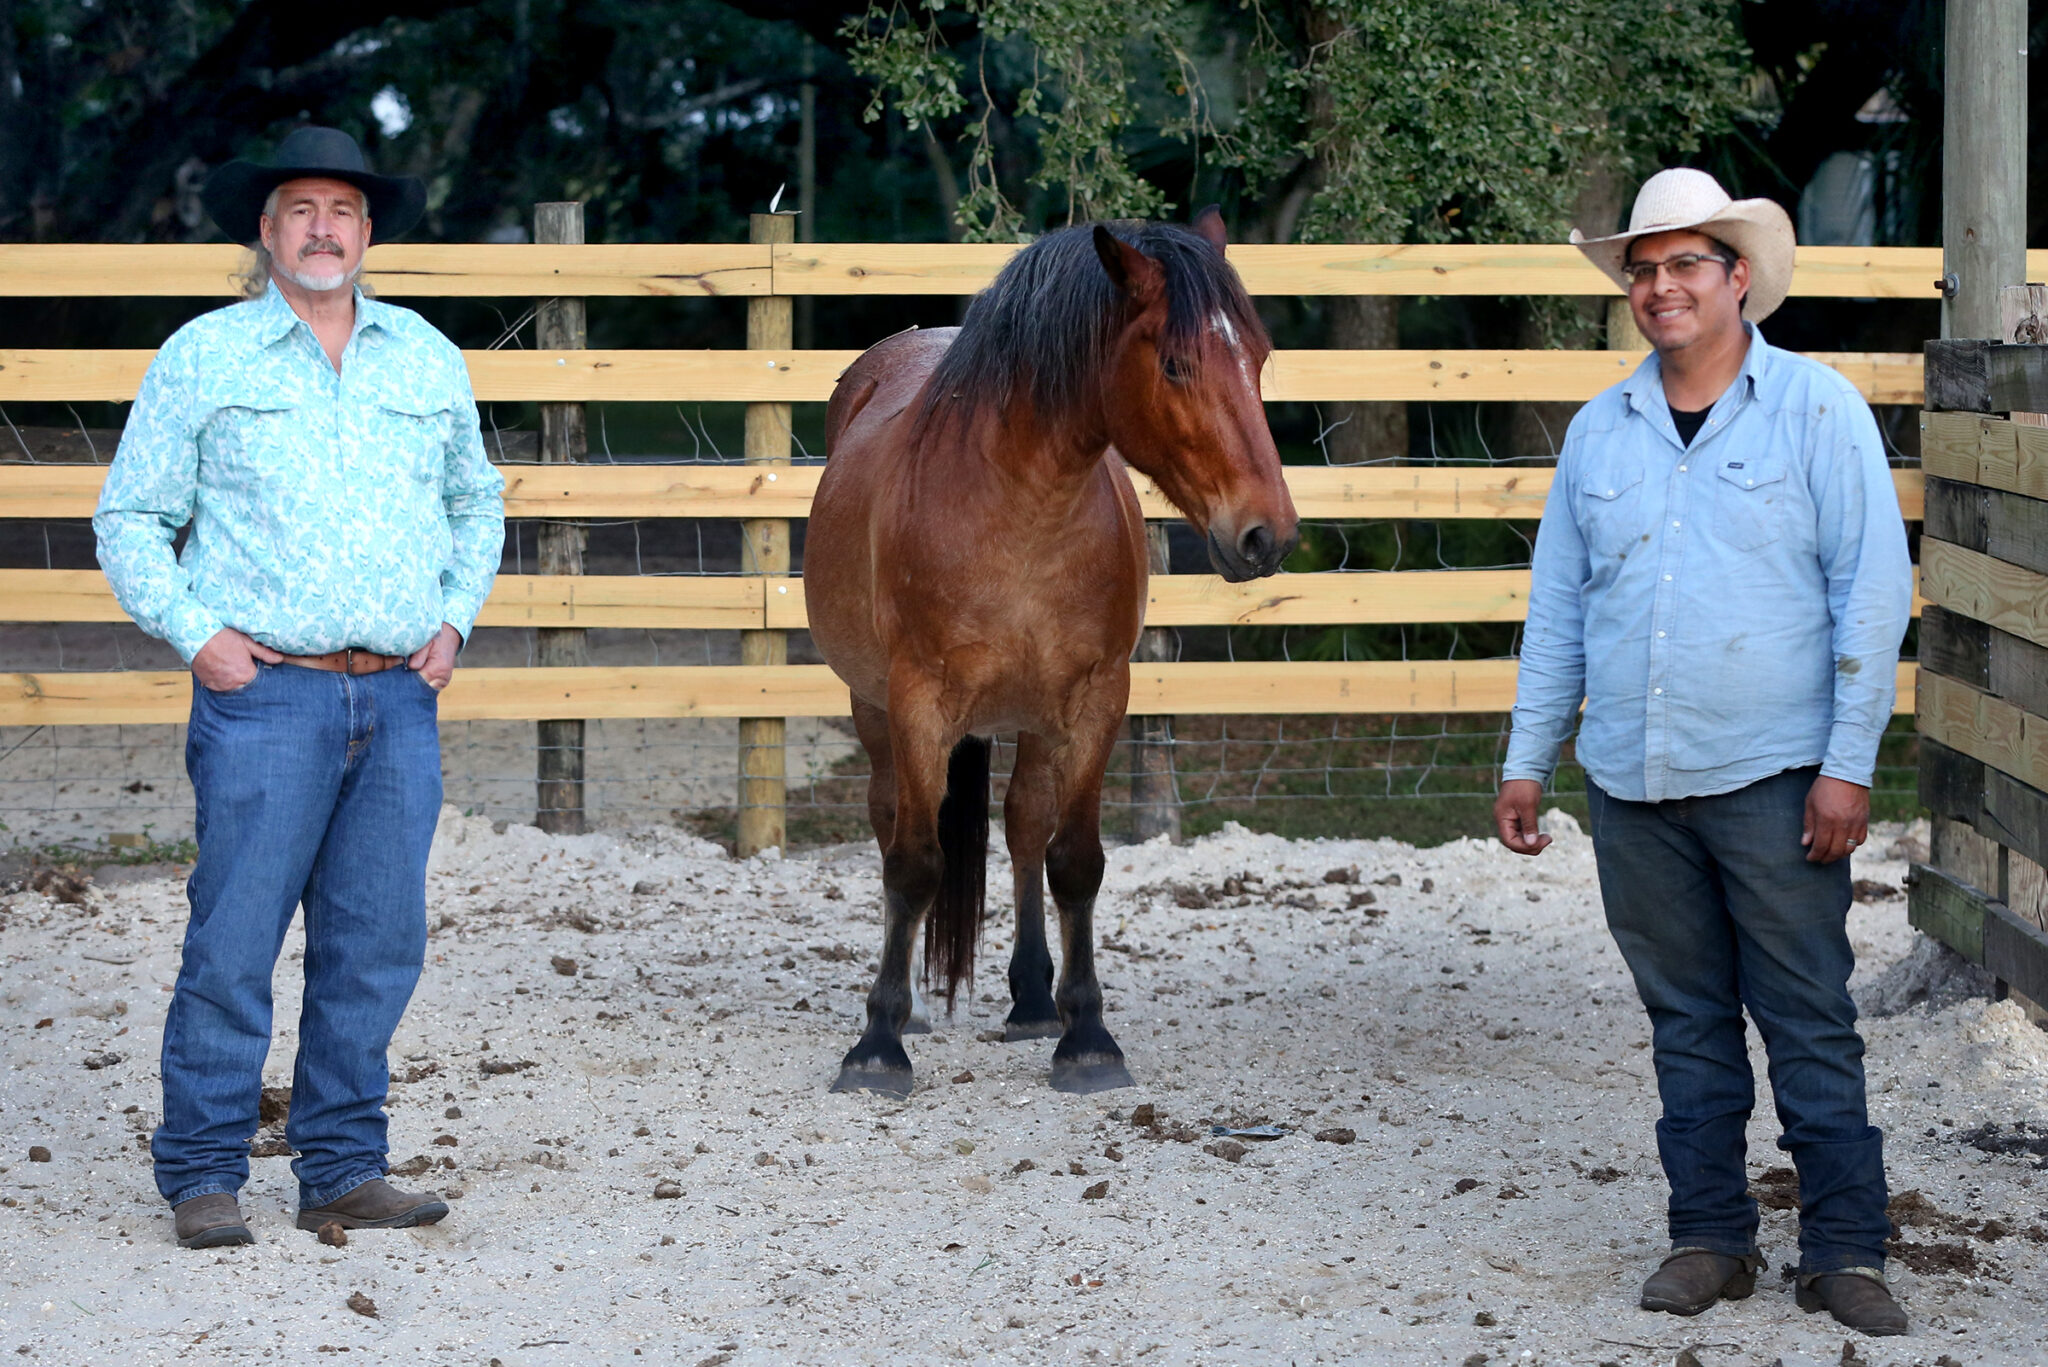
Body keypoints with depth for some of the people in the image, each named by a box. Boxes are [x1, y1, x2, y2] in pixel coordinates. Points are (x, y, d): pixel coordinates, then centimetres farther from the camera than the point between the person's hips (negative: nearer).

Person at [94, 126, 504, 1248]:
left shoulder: (428, 359, 13)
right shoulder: (202, 358, 2)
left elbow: (476, 502, 25)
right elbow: (130, 518, 5)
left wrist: (455, 617, 10)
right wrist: (194, 635, -7)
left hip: (400, 699, 4)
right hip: (265, 696, -4)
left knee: (376, 946, 5)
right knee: (232, 942, -6)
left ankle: (342, 1172, 14)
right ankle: (201, 1176, 3)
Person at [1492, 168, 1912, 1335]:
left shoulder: (1817, 409, -1)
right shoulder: (1600, 431, 11)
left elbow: (1873, 591, -5)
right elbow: (1558, 606, 16)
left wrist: (1849, 764, -10)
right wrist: (1528, 759, 11)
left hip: (1774, 781, -4)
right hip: (1633, 785, 4)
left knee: (1810, 1021, -2)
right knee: (1687, 1021, 10)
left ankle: (1845, 1250, 4)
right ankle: (1712, 1237, 17)